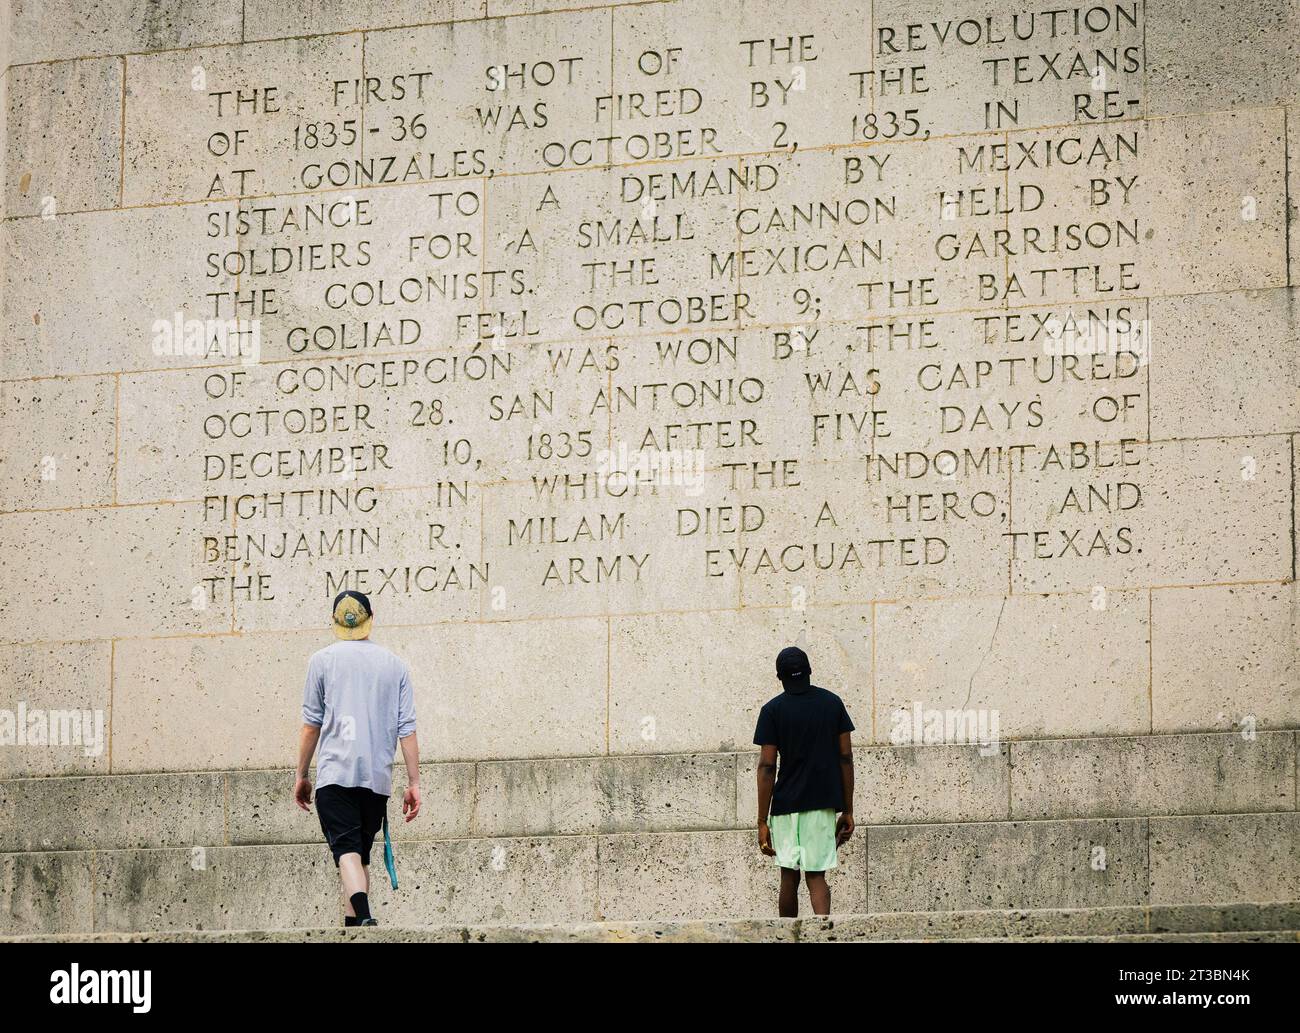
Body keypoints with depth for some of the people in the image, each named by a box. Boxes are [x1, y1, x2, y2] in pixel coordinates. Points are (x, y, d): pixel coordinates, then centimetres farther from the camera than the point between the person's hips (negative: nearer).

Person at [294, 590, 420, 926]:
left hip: (335, 773, -3)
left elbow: (311, 724, 4)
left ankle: (363, 915, -34)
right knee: (362, 853, 15)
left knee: (347, 849, -13)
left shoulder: (322, 660, 6)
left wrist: (301, 775, 12)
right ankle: (353, 922, 13)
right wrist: (413, 783, 7)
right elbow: (407, 728, 6)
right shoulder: (394, 664, 12)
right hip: (378, 776, 3)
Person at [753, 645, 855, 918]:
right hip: (824, 803, 1)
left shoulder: (772, 710, -4)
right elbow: (846, 758, 3)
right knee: (816, 876, 0)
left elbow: (767, 767, -8)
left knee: (789, 876, 12)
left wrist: (762, 822, -6)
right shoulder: (833, 703, 4)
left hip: (786, 804, -1)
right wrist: (848, 811, 9)